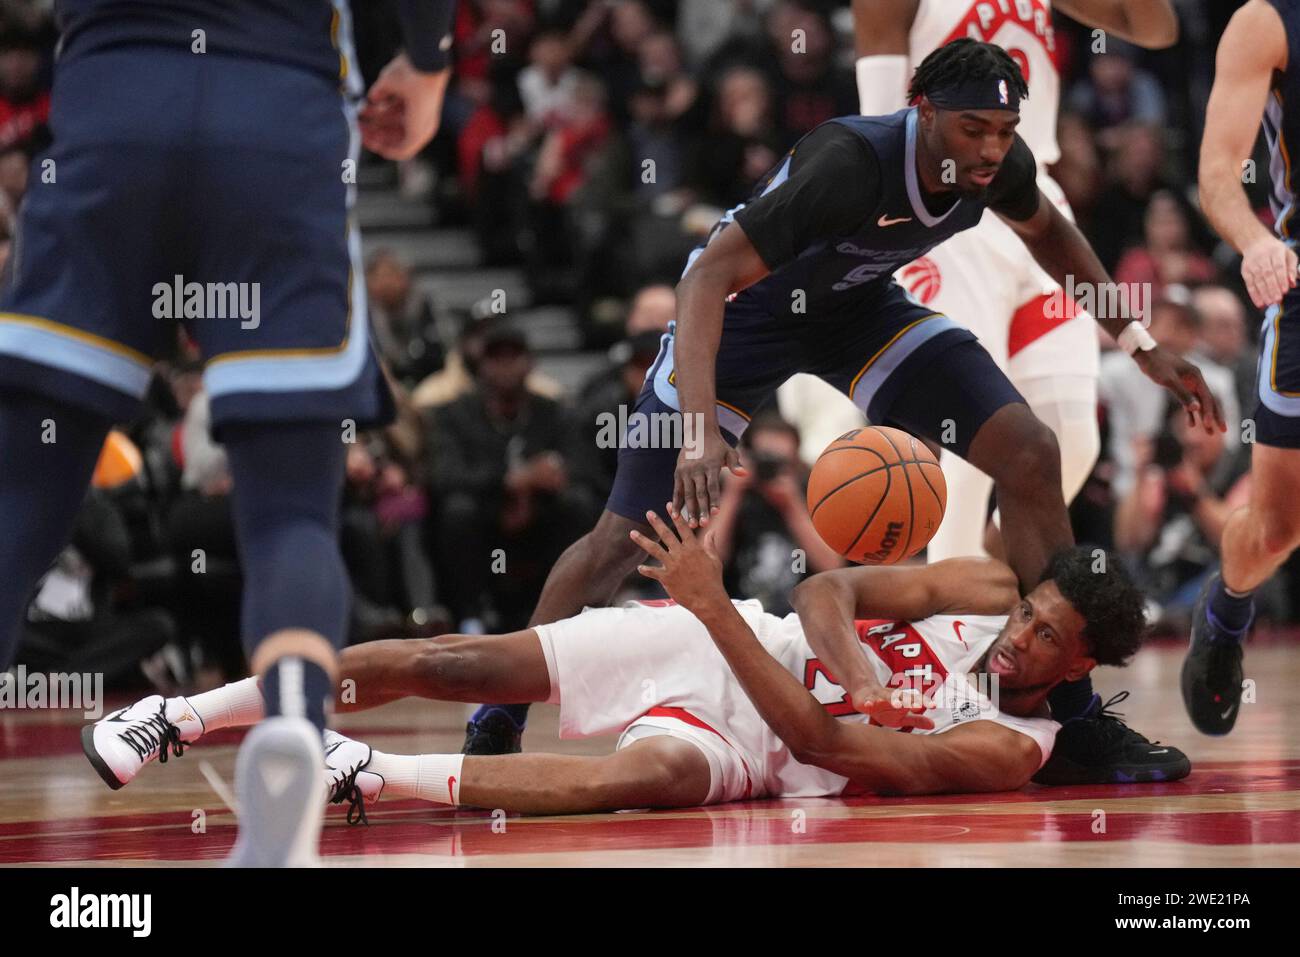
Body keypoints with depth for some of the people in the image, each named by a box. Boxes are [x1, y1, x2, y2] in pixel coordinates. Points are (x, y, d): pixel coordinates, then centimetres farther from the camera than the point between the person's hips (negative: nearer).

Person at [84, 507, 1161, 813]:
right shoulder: (989, 586, 0)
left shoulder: (1011, 749, -14)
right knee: (455, 661, -10)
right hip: (722, 640, 5)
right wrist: (855, 665, -20)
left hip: (741, 739, -5)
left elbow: (817, 740, -21)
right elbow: (827, 590, 2)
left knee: (649, 774, -42)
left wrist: (710, 600, -27)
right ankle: (183, 715, -2)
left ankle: (362, 779, -43)